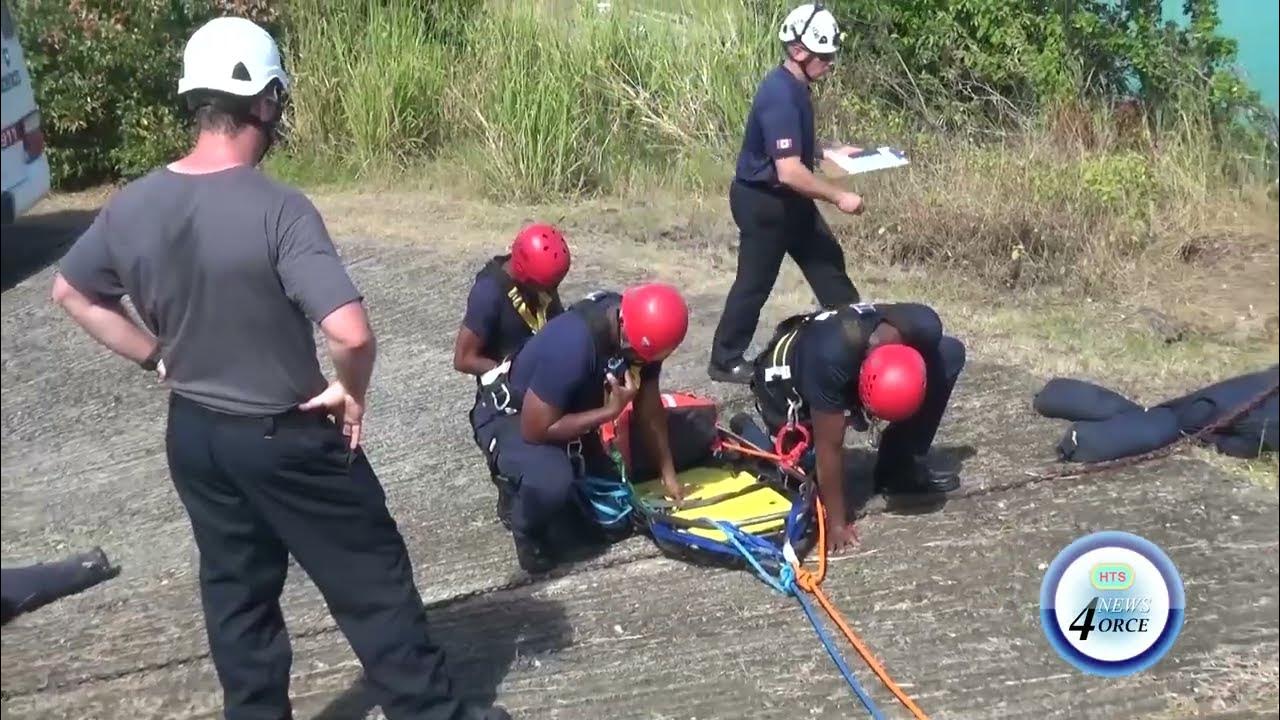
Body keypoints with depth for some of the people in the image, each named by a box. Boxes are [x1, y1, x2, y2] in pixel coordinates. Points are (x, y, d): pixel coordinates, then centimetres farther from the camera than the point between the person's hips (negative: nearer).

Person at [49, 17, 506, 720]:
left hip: (192, 433, 6)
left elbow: (71, 292, 11)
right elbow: (351, 333, -34)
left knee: (236, 592, 20)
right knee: (371, 582, 10)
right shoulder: (277, 209, -25)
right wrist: (351, 392, -13)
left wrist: (160, 358, 11)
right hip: (286, 437, -6)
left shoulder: (132, 205, -5)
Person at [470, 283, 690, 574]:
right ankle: (528, 531, -4)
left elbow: (649, 408, -2)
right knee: (552, 482, -37)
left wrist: (668, 473, 0)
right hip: (510, 417, -7)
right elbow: (536, 429, -33)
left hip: (569, 413, 7)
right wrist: (612, 410, -31)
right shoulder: (572, 345, -39)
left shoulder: (643, 333, -16)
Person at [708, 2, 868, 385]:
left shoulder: (794, 87, 4)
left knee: (828, 262, 14)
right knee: (755, 282, 2)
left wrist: (833, 151, 9)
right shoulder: (781, 97, -27)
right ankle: (725, 362, 16)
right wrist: (839, 196, -24)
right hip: (763, 201, -10)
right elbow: (790, 171, -32)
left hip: (787, 197, 10)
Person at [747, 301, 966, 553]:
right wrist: (837, 523, -28)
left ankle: (901, 468, -4)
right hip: (785, 381, -4)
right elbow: (829, 447, -35)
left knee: (950, 353, -13)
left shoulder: (922, 328, -30)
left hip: (857, 362, 4)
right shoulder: (830, 358, -44)